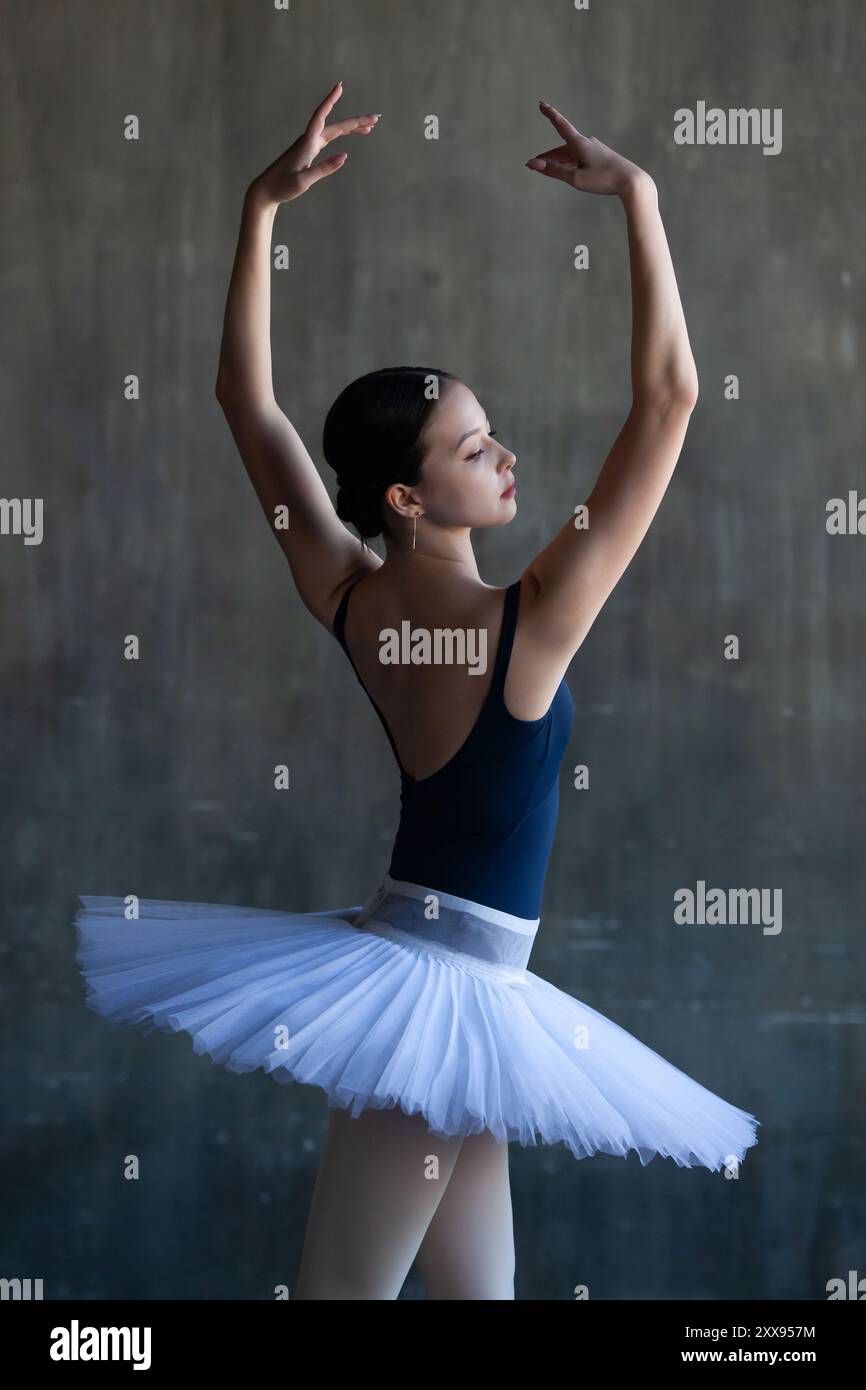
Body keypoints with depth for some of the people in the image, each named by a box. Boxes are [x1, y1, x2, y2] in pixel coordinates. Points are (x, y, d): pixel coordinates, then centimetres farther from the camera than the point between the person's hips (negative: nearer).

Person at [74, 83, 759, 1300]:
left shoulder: (346, 598, -5)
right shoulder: (528, 624, -21)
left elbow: (247, 400, 5)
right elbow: (668, 397, -22)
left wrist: (263, 205, 2)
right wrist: (638, 197, -19)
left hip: (394, 955, 8)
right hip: (454, 991, -8)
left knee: (474, 1283, 16)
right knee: (346, 1282, -2)